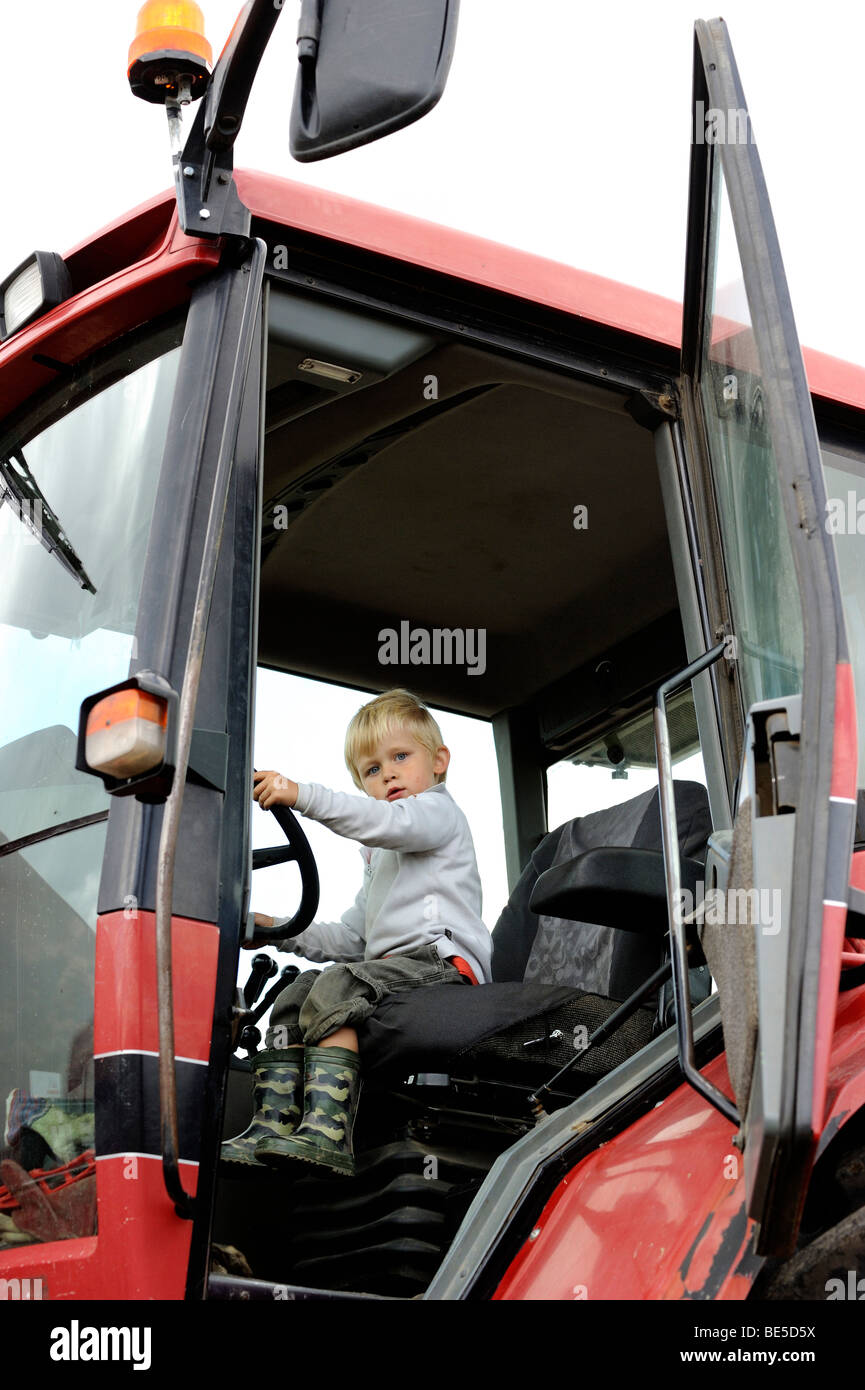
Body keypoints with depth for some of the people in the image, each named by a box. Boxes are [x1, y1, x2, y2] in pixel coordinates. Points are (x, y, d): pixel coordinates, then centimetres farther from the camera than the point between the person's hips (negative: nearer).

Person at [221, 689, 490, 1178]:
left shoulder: (439, 810, 8)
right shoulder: (380, 859, 36)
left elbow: (388, 822, -18)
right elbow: (349, 938, 34)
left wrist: (302, 795, -26)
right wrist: (279, 931, 19)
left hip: (441, 959, -9)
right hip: (393, 965, 9)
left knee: (335, 987, -29)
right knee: (294, 996, -4)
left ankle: (327, 1133, -43)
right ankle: (274, 1130, -17)